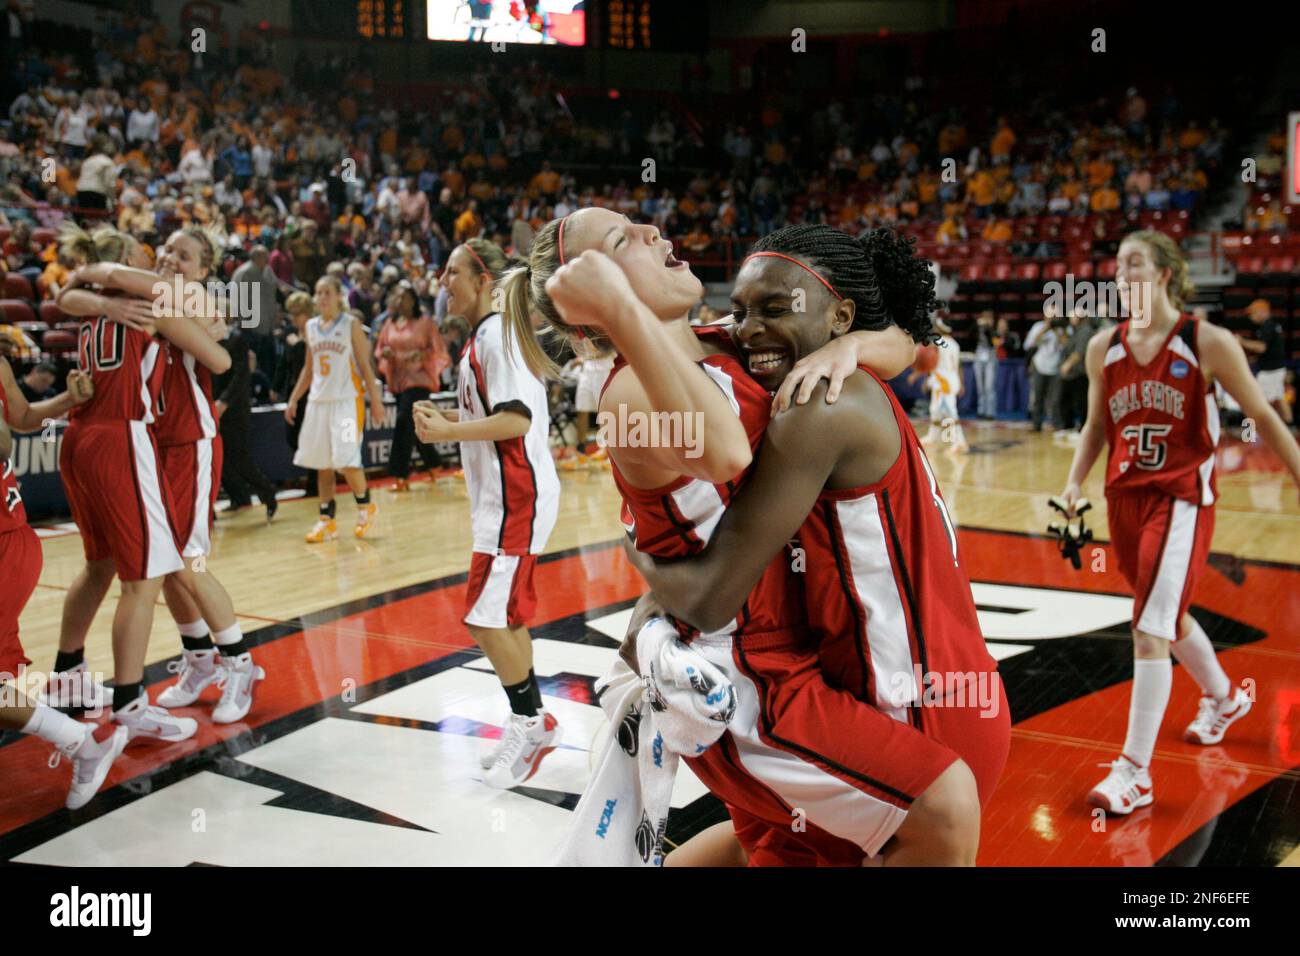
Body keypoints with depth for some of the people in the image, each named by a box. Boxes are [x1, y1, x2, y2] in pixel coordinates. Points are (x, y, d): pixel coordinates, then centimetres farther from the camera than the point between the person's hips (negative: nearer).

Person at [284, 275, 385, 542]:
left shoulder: (351, 325, -2)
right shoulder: (311, 327, 13)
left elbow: (365, 365, -4)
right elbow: (309, 368, 19)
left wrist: (375, 400, -10)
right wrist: (293, 399, 14)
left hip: (347, 400, -5)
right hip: (318, 401, 6)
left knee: (347, 460, -13)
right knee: (321, 463, 6)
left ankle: (365, 507, 11)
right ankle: (326, 520, 13)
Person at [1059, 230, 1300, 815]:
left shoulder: (1209, 344, -10)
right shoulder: (1104, 347, 2)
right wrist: (1074, 483, 1)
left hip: (1182, 499, -6)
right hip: (1125, 497, 6)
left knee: (1150, 631, -14)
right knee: (1169, 616, 23)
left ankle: (1135, 771, -7)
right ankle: (1224, 698, 52)